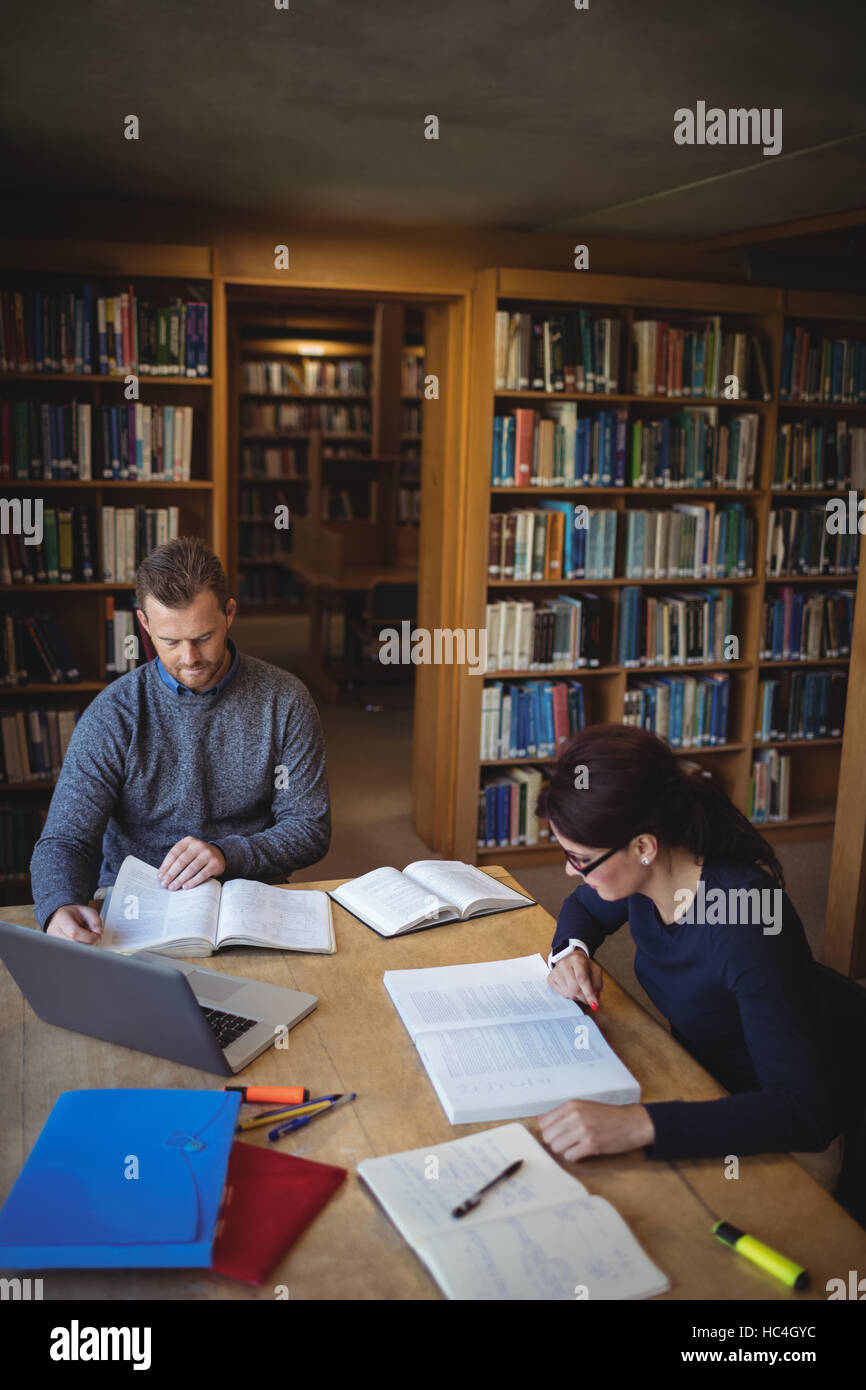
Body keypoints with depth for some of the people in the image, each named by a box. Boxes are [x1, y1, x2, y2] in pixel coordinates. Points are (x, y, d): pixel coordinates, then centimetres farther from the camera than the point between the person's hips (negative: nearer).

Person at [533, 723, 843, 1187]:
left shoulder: (743, 919, -32)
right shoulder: (644, 874, -10)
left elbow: (804, 1112, -37)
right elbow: (583, 907, 15)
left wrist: (640, 1125, -47)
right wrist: (571, 950, -8)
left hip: (775, 1140, -7)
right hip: (698, 1088, 7)